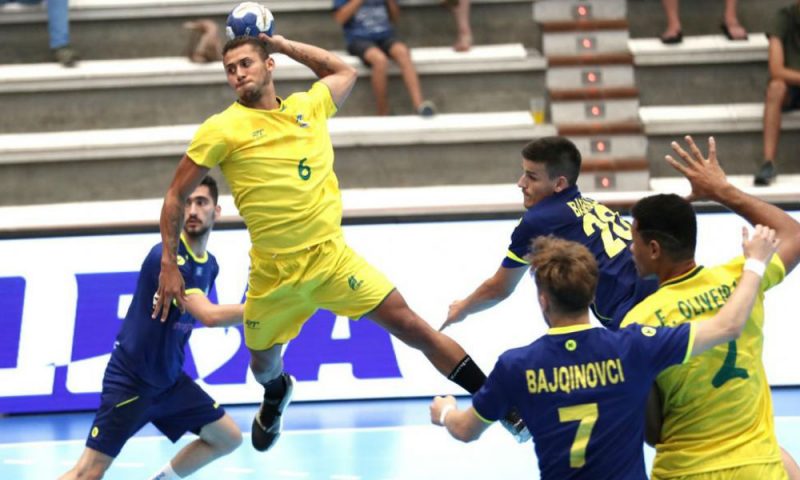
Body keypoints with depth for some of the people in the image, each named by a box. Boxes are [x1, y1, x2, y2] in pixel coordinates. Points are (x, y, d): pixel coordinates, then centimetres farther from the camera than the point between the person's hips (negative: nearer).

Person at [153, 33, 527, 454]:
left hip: (333, 259, 1)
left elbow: (345, 72, 28)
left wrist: (283, 44, 20)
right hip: (273, 275, -1)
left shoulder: (308, 106, 5)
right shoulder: (221, 130, -6)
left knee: (412, 327, -8)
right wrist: (169, 266, -3)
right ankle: (276, 394, 57)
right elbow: (176, 196, 1)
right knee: (263, 364, 18)